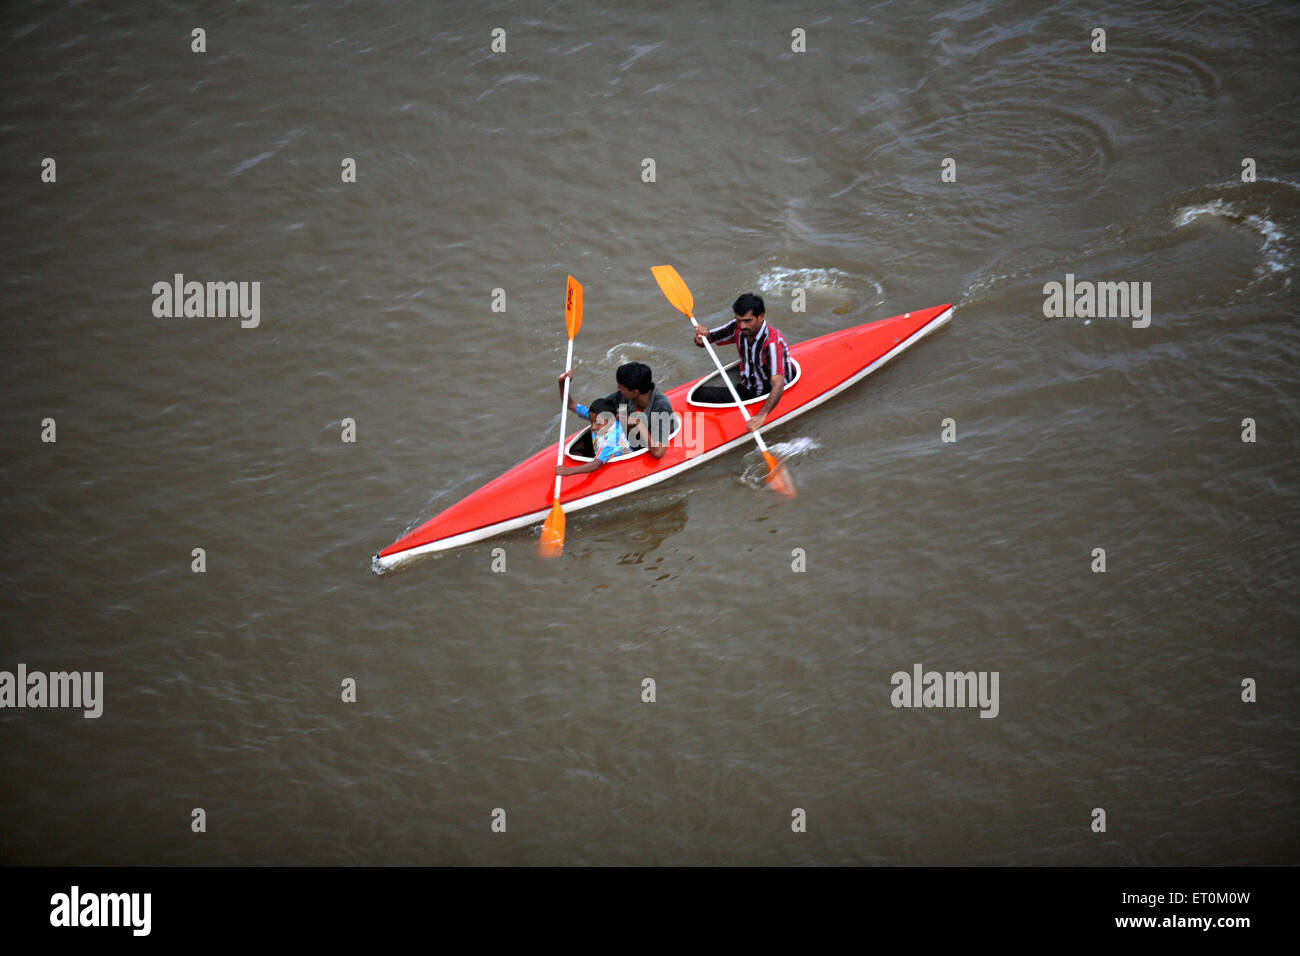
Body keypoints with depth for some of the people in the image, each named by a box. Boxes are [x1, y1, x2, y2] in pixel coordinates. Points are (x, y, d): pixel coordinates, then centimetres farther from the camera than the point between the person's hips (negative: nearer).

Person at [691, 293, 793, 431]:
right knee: (701, 394, -16)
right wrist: (702, 336, -23)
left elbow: (778, 384, -37)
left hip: (768, 397, -6)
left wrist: (762, 415, -51)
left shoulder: (773, 343, -27)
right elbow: (704, 340, 4)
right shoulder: (738, 328, -5)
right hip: (745, 391, 6)